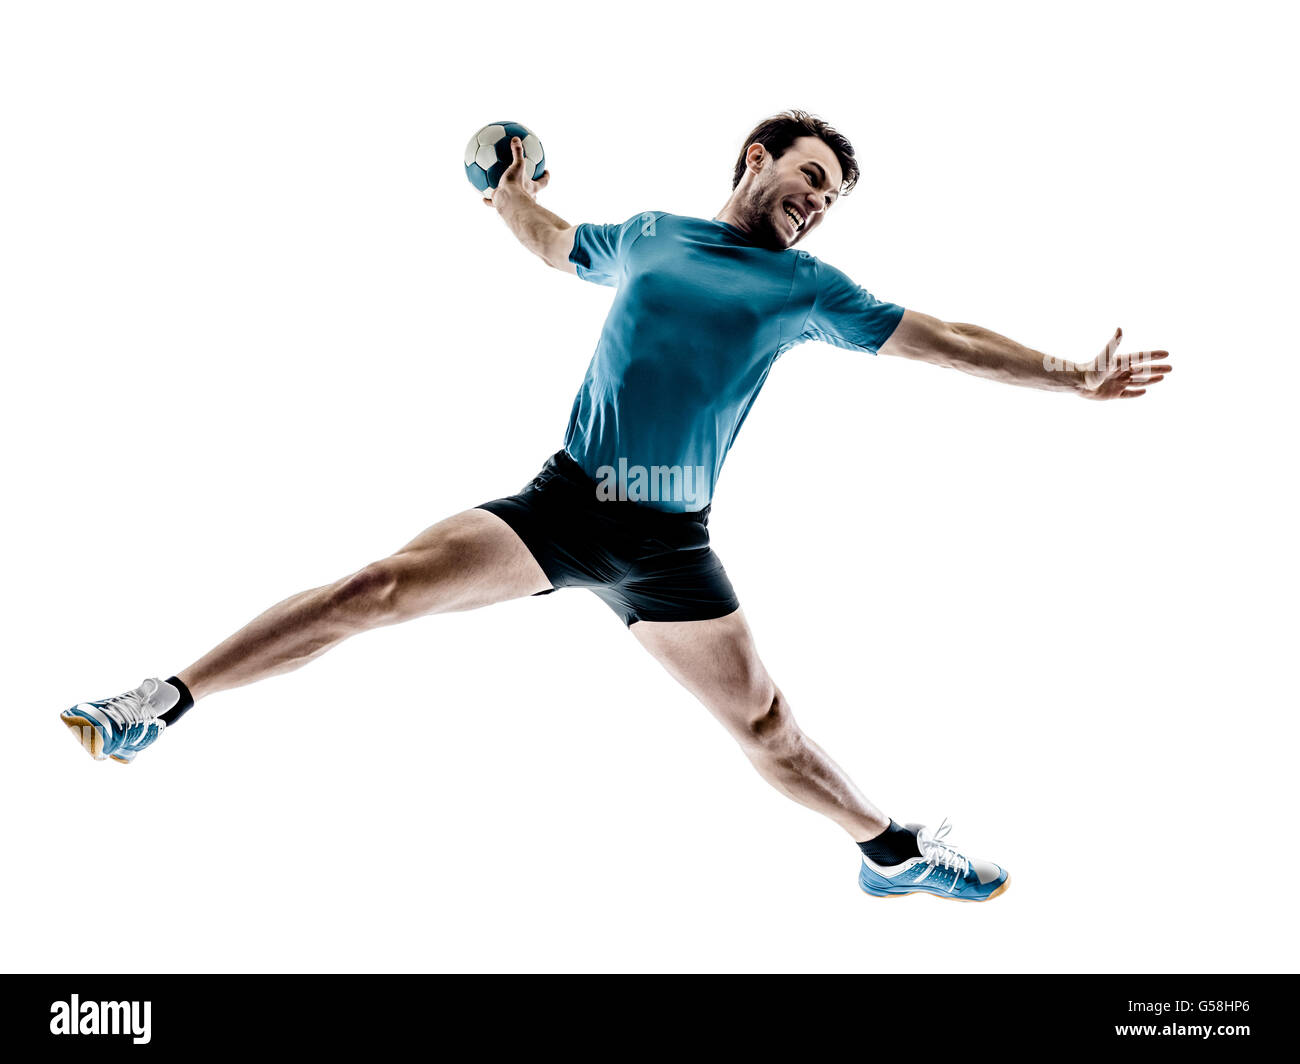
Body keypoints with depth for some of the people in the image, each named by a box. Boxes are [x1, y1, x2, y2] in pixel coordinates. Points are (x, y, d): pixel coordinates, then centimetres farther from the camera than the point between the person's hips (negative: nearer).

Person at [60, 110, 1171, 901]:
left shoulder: (808, 288, 9)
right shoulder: (645, 235, 12)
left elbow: (941, 340, 9)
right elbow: (549, 241, 33)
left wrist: (1074, 378, 6)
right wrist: (508, 191, 20)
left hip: (669, 547, 0)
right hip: (562, 503, 0)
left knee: (767, 728, 2)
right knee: (379, 588, -15)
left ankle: (894, 851, 24)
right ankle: (164, 705, -9)